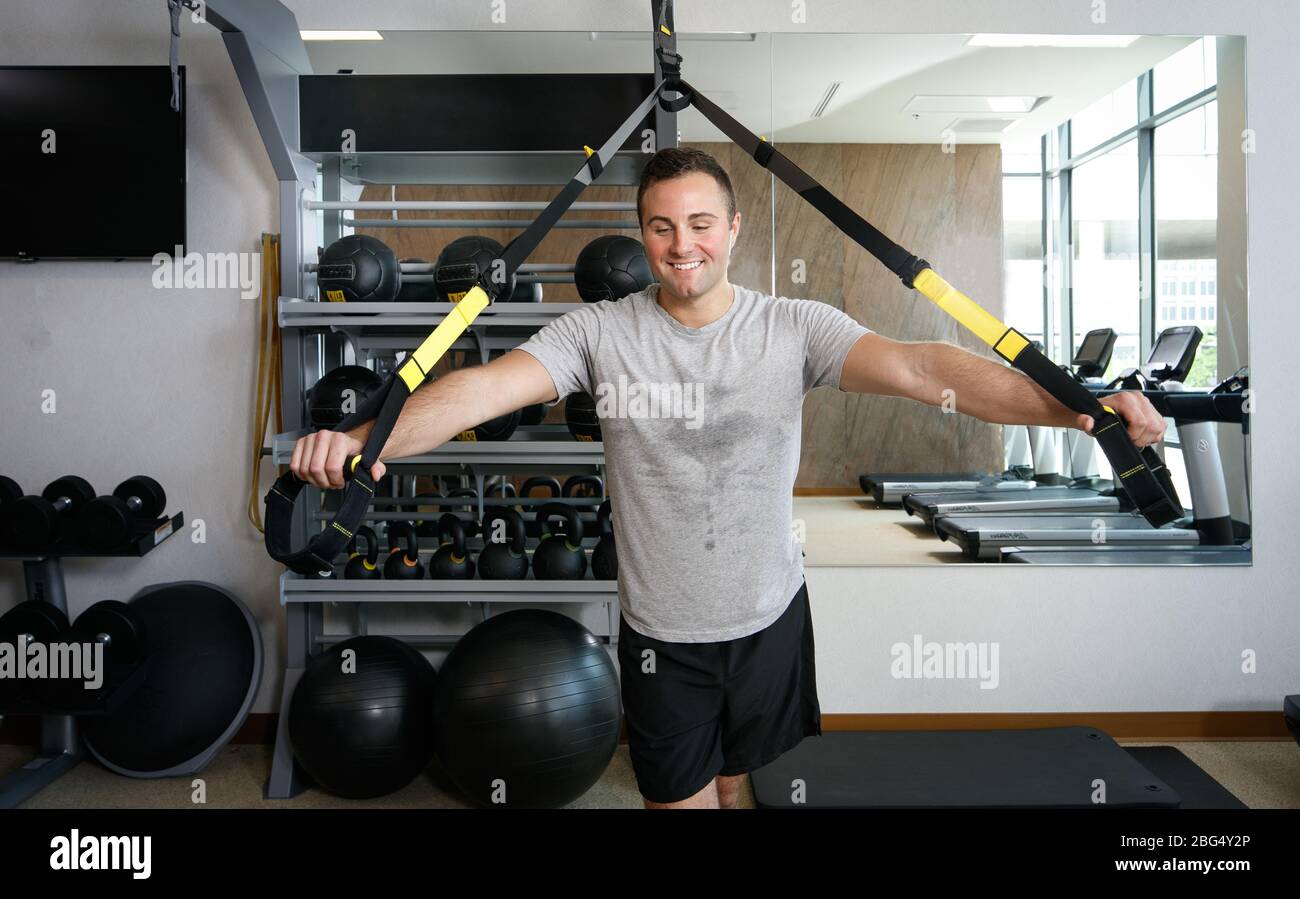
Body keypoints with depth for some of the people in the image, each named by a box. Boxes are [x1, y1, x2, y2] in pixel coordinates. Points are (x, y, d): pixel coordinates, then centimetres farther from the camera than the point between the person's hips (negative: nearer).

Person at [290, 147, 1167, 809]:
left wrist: (1070, 405, -36)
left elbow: (918, 367, -22)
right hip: (661, 632, -1)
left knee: (737, 783, 23)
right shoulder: (600, 332, -11)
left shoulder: (794, 327, -11)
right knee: (680, 797, 15)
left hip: (769, 616, 1)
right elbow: (487, 386, -22)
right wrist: (365, 437, -38)